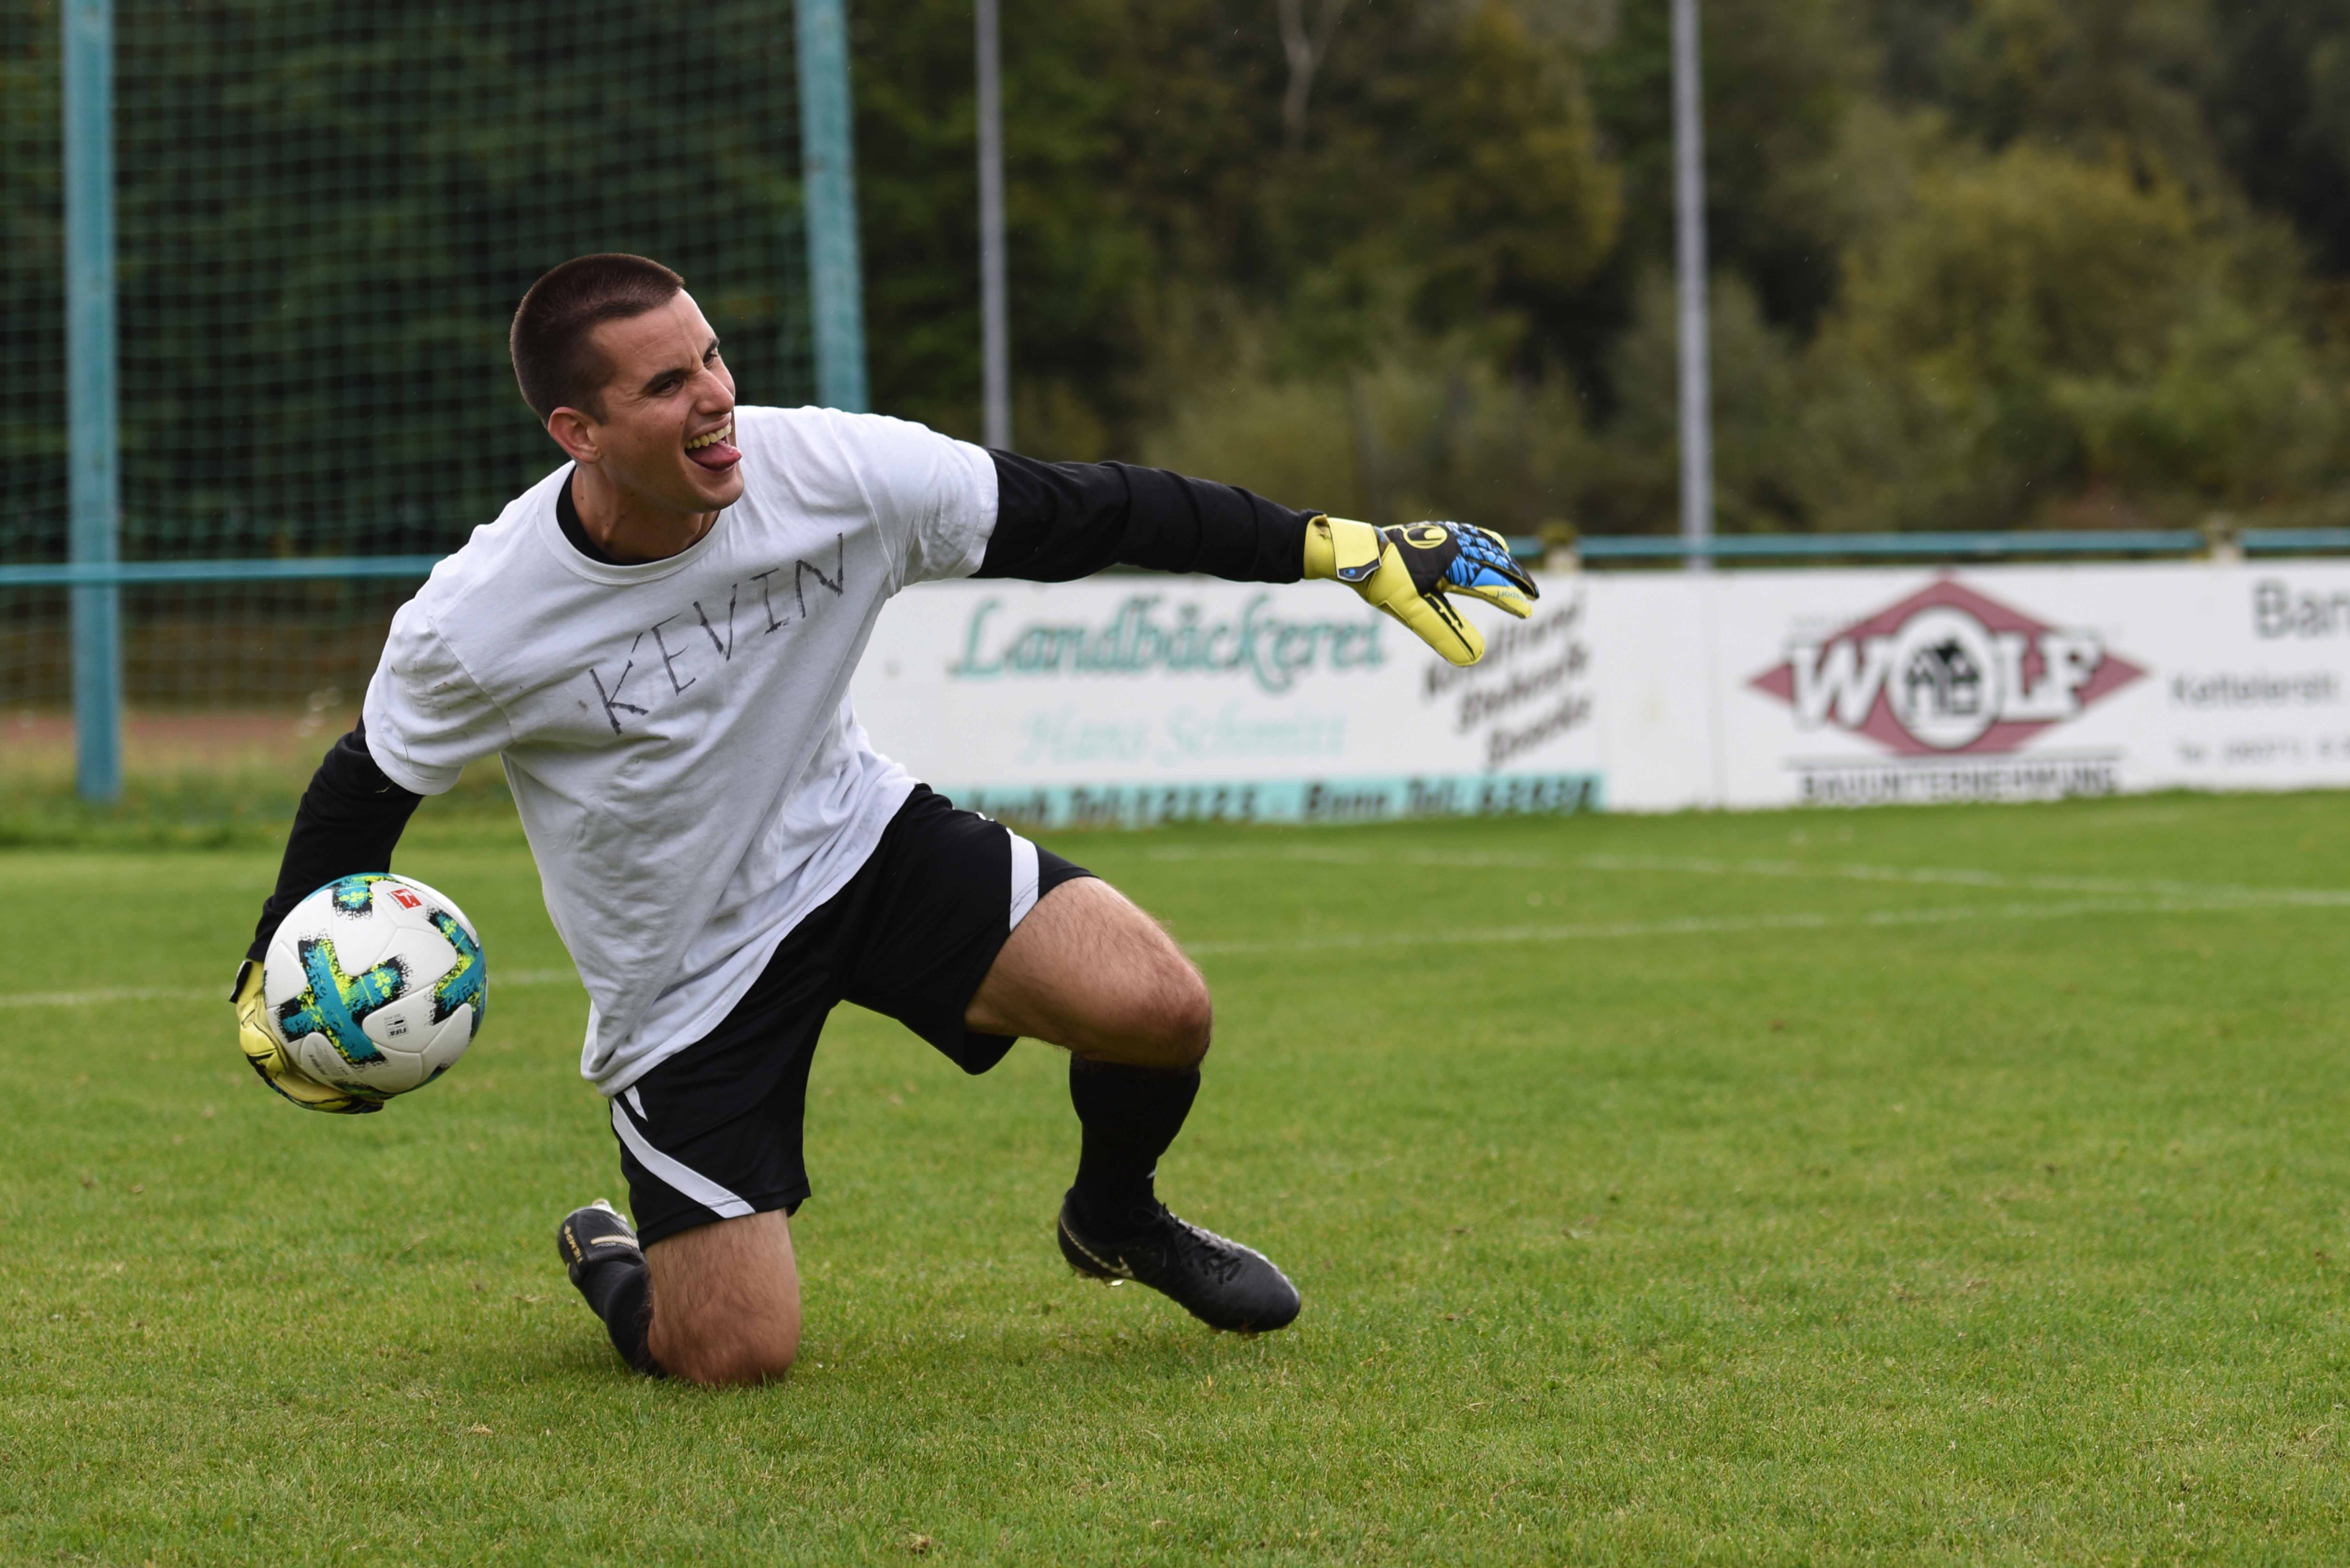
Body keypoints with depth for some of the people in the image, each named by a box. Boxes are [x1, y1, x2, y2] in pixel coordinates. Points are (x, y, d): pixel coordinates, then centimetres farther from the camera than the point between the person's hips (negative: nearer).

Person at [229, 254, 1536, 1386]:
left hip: (858, 836, 3)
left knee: (1160, 1008, -18)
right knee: (738, 1358, -8)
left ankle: (1117, 1219, 19)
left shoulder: (832, 471, -21)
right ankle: (611, 1267, 31)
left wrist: (1342, 550, -14)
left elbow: (1083, 514, -13)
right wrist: (275, 982, -9)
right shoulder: (473, 630, -25)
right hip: (683, 970, -3)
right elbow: (371, 788, -5)